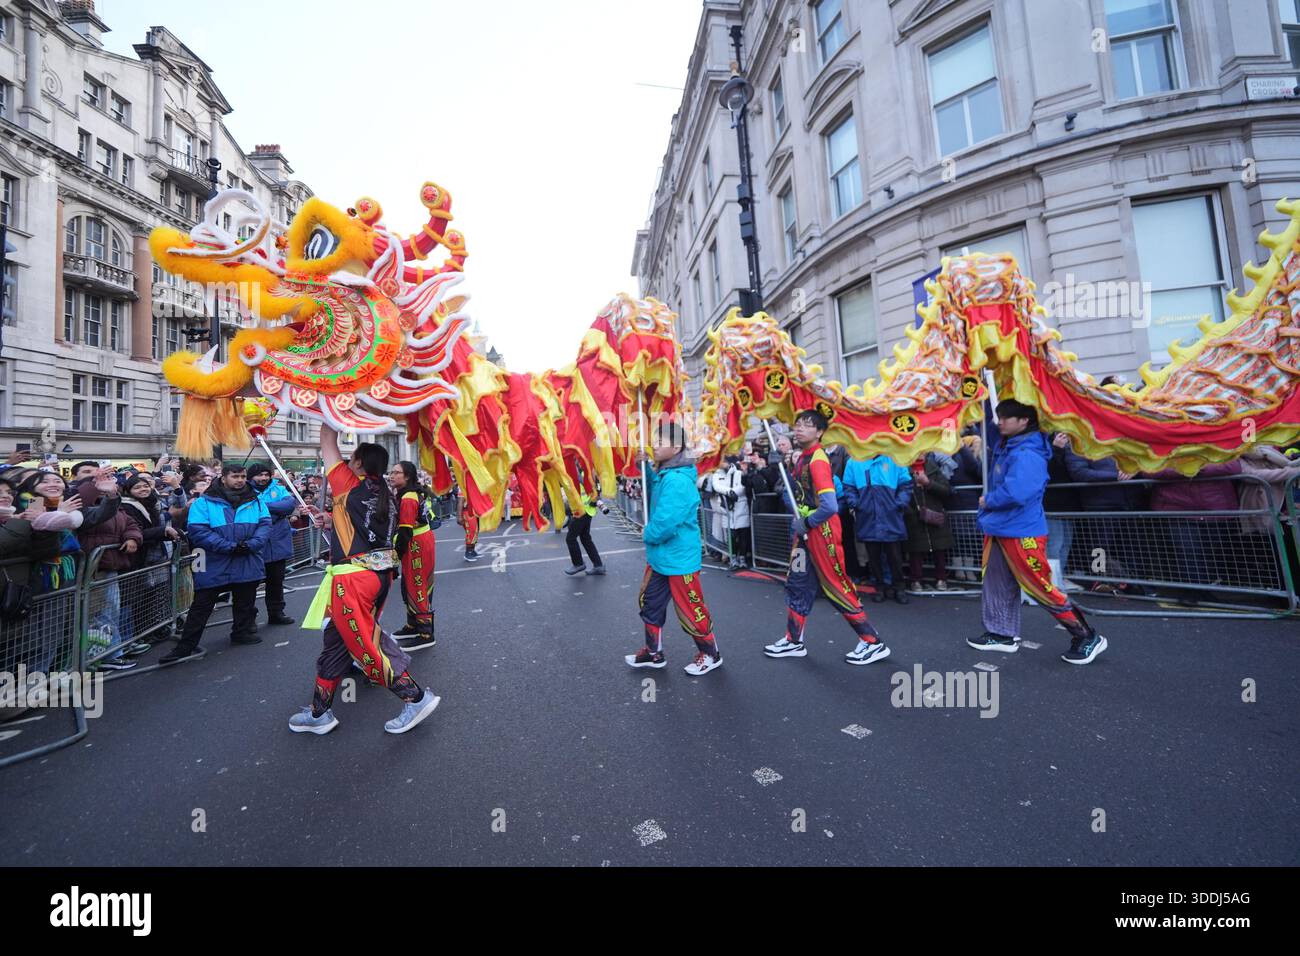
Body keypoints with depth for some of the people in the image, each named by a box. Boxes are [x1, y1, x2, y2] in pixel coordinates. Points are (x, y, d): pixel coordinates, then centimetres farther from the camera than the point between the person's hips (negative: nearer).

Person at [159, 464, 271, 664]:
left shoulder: (255, 501, 5)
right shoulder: (205, 502, -5)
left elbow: (265, 525, -1)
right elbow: (197, 530, -14)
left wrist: (251, 544, -18)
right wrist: (229, 547, -21)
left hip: (248, 564, 3)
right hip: (215, 566, -3)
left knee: (245, 602, 17)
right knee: (201, 606, 4)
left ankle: (241, 633, 35)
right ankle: (185, 646, 15)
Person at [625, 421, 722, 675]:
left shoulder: (677, 480, -26)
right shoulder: (663, 474, 5)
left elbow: (665, 523, -30)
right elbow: (654, 499, 19)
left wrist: (647, 534, -9)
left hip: (679, 559, -10)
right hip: (659, 557, 10)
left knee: (690, 611, 7)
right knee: (650, 604, 19)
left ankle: (711, 654, 30)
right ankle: (654, 653, 38)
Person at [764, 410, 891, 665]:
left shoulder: (818, 460, -20)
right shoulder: (802, 457, 9)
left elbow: (830, 506, -29)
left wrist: (806, 523, -16)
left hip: (820, 530, -10)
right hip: (805, 530, 10)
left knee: (836, 586, 1)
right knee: (797, 583, 15)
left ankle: (873, 642, 18)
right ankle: (793, 641, 28)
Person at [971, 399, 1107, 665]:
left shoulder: (1027, 454, -20)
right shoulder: (1005, 447, 7)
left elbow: (1014, 493, -29)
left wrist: (987, 501, -12)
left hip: (1022, 533, -9)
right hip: (999, 530, 9)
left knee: (1040, 587, 1)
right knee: (997, 584, 14)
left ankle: (1087, 636, 20)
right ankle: (1002, 634, 26)